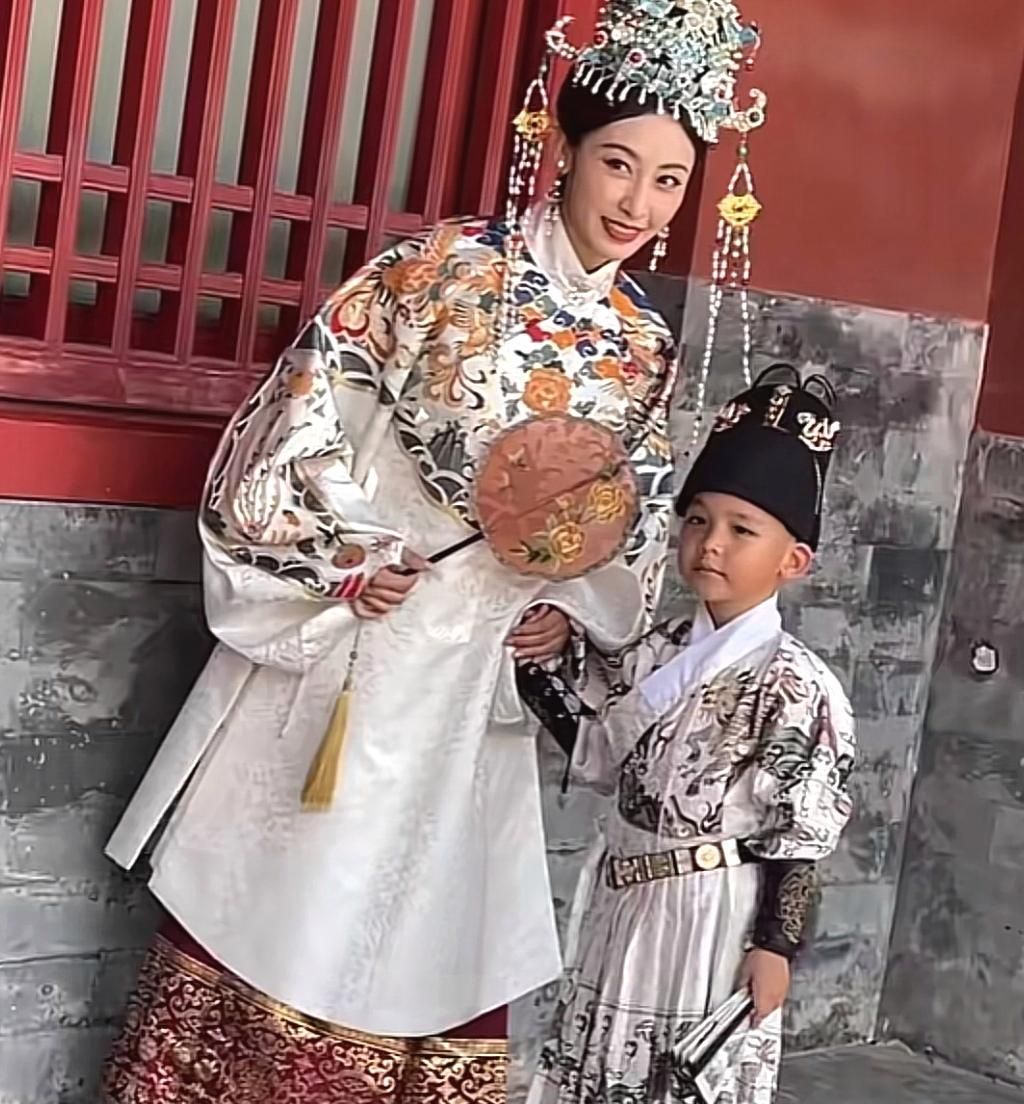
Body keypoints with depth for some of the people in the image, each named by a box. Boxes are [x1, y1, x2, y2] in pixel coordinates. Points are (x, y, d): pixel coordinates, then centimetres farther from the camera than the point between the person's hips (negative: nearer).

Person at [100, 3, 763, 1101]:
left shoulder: (644, 348, 4)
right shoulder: (448, 266, -8)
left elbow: (637, 524, 13)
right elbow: (305, 404, -8)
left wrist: (574, 610, -2)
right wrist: (339, 554, -16)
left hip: (478, 678, 4)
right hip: (348, 633, -3)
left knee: (427, 923, 11)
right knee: (277, 895, 5)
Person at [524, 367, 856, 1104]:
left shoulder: (796, 685, -16)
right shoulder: (653, 656, 3)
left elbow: (801, 837, -14)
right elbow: (599, 761, 9)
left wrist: (776, 944, -14)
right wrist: (547, 676, 1)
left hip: (714, 919, -6)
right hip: (624, 904, 7)